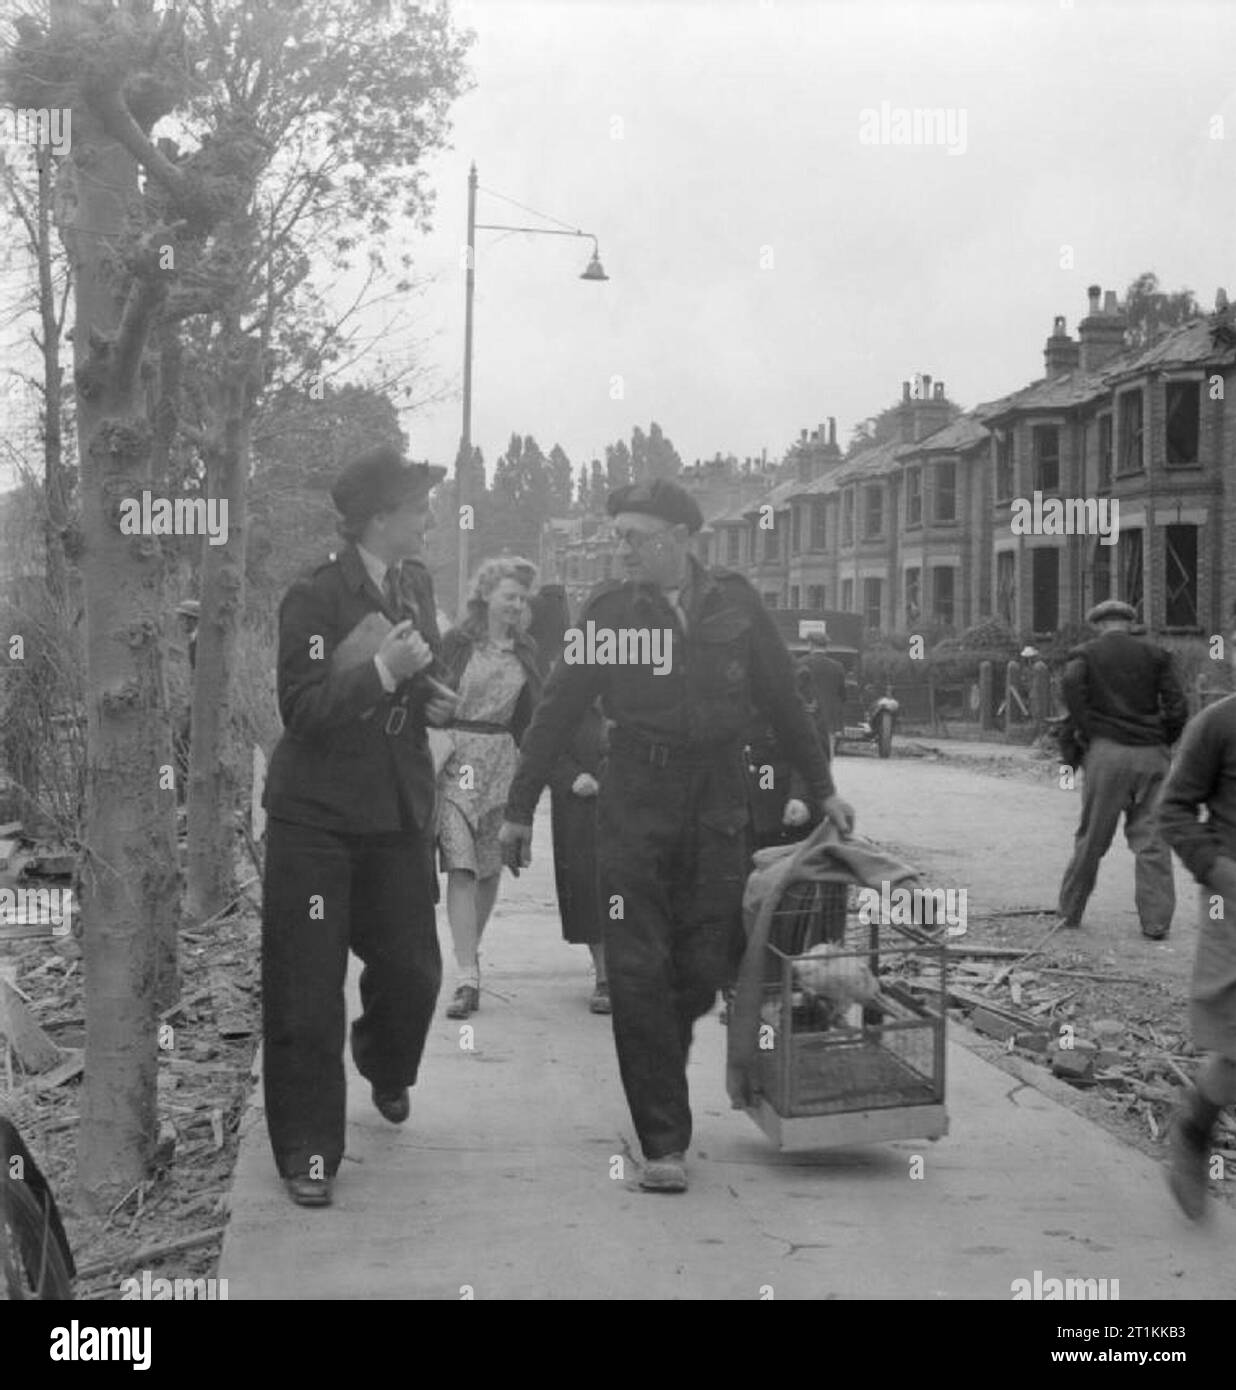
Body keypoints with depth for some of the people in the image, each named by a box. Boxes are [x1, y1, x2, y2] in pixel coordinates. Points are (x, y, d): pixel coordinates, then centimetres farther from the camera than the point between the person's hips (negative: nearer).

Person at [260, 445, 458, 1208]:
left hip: (398, 808, 6)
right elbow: (304, 709, -19)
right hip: (317, 815, -6)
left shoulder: (417, 584, 7)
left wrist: (430, 695, 3)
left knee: (414, 968, 9)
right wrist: (383, 672, -29)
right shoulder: (314, 599, -14)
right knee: (306, 992, -3)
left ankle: (386, 1069, 42)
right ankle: (307, 1153, 8)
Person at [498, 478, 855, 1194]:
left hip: (720, 809, 1)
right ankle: (665, 1143, 1)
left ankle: (657, 1072, 34)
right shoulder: (609, 609, 1)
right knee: (639, 972, -5)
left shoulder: (735, 602, 4)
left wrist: (824, 788, 13)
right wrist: (520, 809, 4)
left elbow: (784, 700, 11)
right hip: (635, 806, -1)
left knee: (705, 969, 3)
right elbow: (558, 711, 4)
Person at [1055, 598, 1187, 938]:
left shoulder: (1085, 654, 5)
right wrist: (1163, 741, 11)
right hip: (1151, 756, 1)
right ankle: (1156, 920, 2)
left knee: (1091, 837, 7)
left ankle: (1070, 913, 15)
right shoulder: (1155, 655, 9)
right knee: (1151, 839, 4)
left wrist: (1088, 735, -6)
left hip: (1107, 752, -1)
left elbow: (1072, 687, -15)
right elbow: (1177, 706, -1)